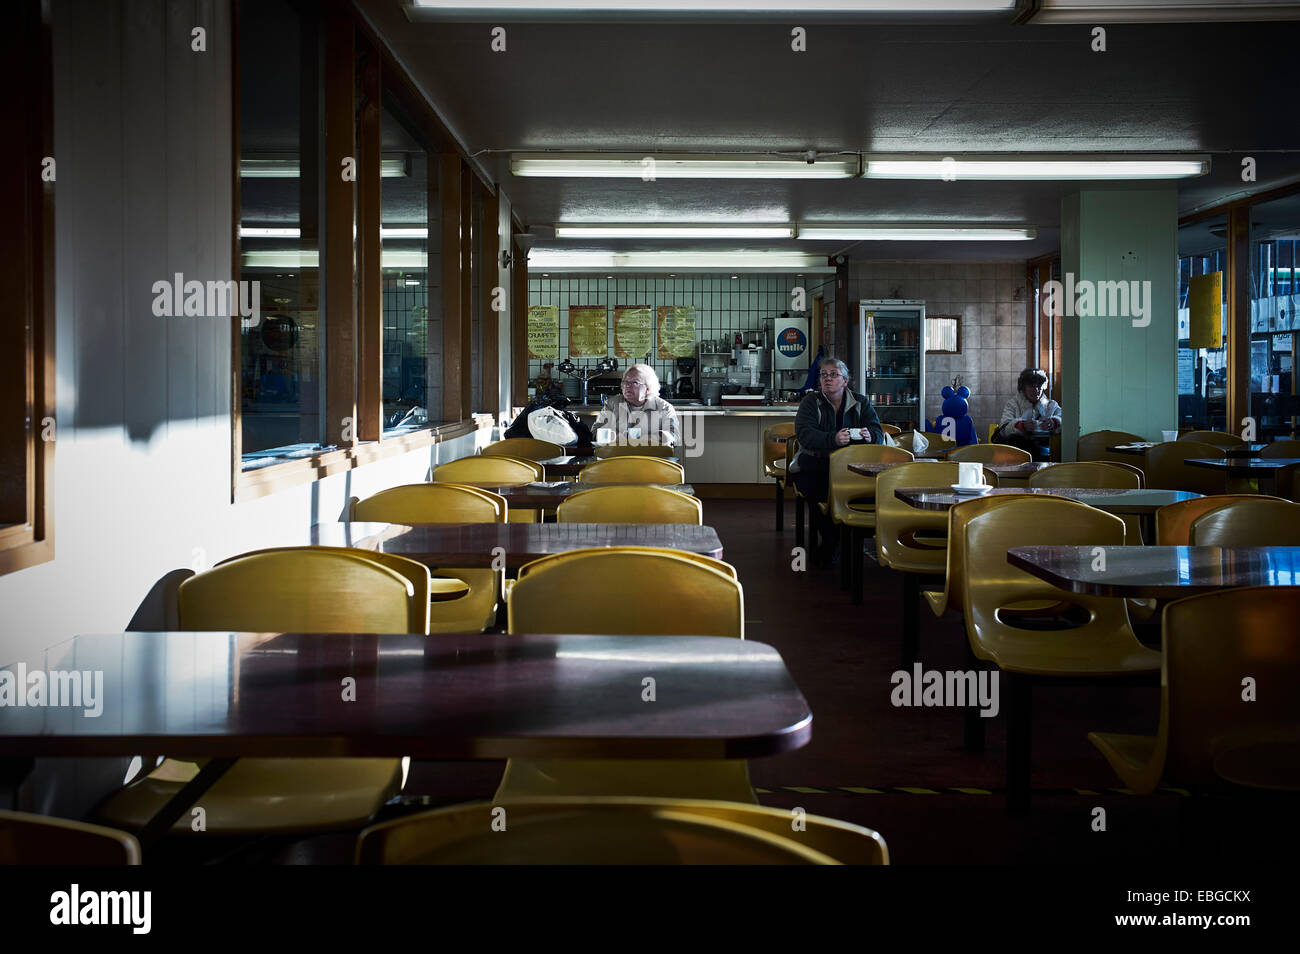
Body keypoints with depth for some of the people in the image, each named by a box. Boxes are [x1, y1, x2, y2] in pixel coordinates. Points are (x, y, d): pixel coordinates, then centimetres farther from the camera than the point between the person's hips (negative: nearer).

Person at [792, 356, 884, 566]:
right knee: (819, 493, -34)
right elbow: (804, 434, -14)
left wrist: (869, 436, -24)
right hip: (814, 466, -2)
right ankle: (830, 543, -8)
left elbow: (878, 434, 2)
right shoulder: (810, 402, 3)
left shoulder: (860, 402, 11)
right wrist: (833, 439, -32)